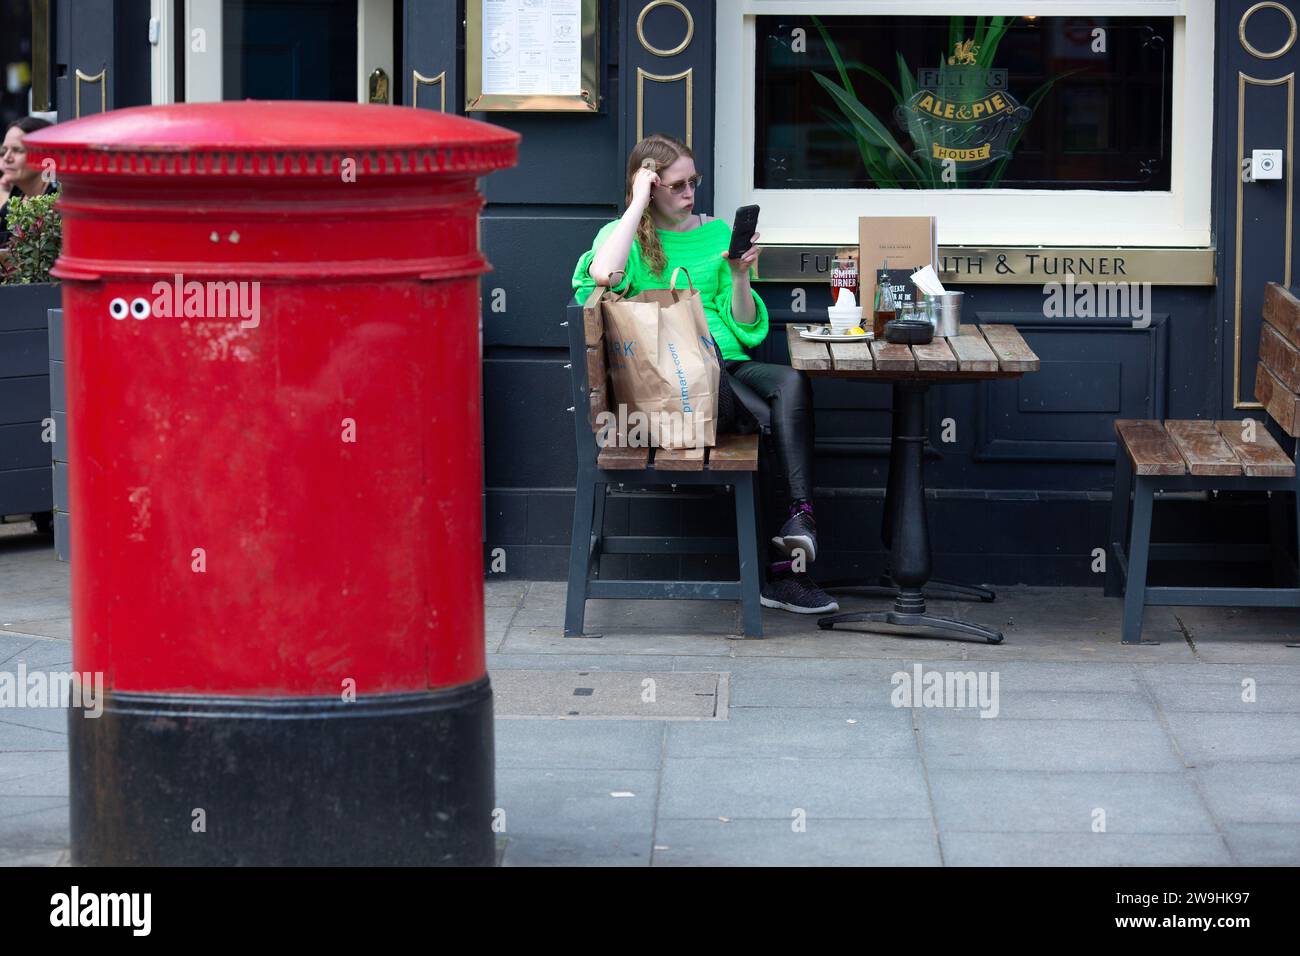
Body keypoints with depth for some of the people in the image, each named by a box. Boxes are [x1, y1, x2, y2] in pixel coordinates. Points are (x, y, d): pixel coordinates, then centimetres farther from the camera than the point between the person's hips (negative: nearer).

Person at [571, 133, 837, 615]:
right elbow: (604, 274, -19)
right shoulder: (624, 234, 10)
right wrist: (638, 203, -8)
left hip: (727, 367, 4)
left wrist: (740, 275, 0)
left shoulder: (716, 233, 21)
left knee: (792, 383, -31)